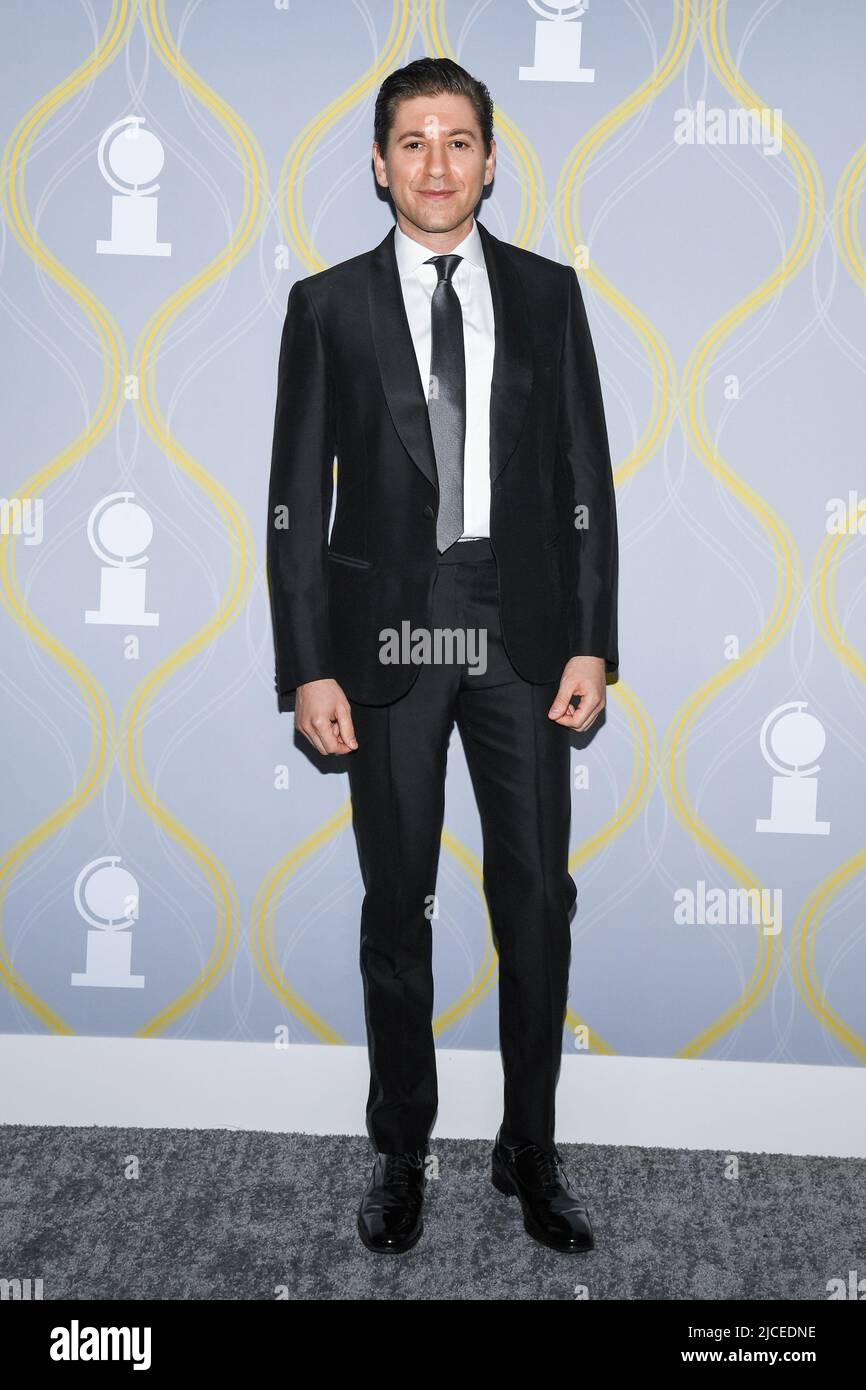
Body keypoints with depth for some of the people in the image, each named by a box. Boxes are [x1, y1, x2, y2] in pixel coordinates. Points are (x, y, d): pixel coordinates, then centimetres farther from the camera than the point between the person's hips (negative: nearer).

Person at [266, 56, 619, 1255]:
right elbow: (297, 500, 0)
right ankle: (401, 1154, 27)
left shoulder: (547, 293, 7)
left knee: (538, 900, 6)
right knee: (396, 908, 9)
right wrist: (307, 668, -6)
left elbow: (586, 479, 6)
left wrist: (591, 643, -2)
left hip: (521, 636, 1)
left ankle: (531, 1150, 25)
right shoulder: (328, 305, 3)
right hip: (387, 638, -1)